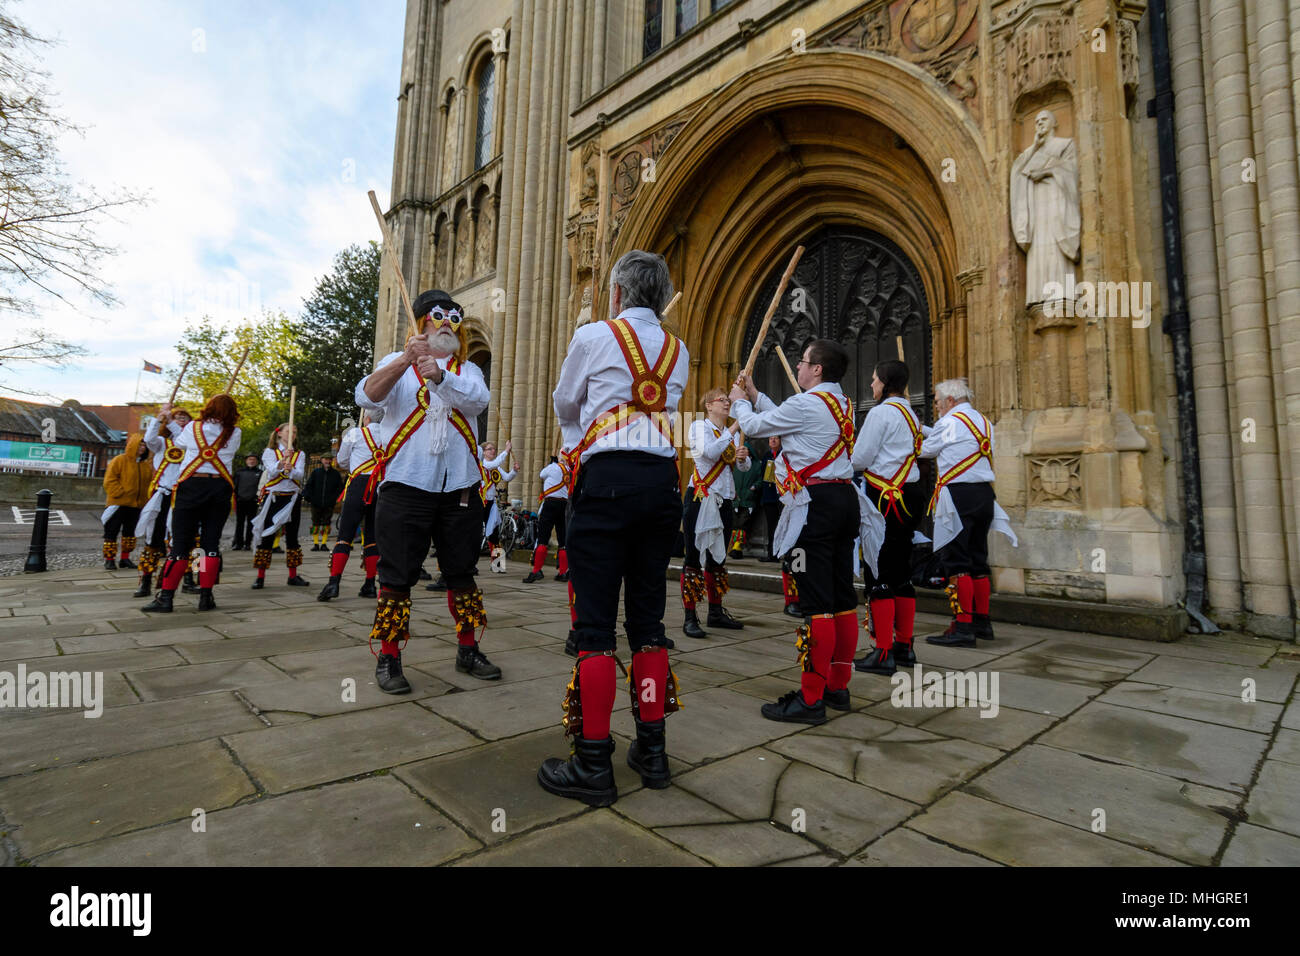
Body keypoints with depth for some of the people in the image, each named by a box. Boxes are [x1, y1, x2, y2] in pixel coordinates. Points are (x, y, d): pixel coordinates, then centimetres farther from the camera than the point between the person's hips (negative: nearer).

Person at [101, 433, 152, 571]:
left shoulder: (146, 465, 11)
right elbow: (109, 481, -8)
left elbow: (150, 482, 15)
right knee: (111, 532, -1)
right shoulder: (119, 460, -4)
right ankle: (109, 559, 7)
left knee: (130, 532, 12)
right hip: (118, 504, -5)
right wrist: (121, 494, -16)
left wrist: (145, 499, 4)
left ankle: (125, 558, 21)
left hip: (136, 506, 5)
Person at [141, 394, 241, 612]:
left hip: (192, 486, -1)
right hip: (221, 488, 1)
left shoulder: (193, 427, 2)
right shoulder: (235, 434, 2)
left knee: (180, 543, 2)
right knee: (211, 543, 4)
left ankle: (165, 596, 4)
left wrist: (169, 421, 32)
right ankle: (206, 597, 4)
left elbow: (180, 442, 20)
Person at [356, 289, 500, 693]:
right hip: (406, 484, -2)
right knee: (397, 573, 1)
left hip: (460, 487, 3)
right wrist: (406, 360, -26)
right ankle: (388, 658, 14)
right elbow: (367, 397, -11)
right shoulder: (397, 363, 10)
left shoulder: (467, 370, 14)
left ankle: (468, 650, 23)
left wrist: (440, 376, -28)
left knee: (462, 571, 10)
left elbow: (478, 400, -9)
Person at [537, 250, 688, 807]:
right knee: (648, 617, 11)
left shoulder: (593, 337, 4)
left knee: (595, 621, -2)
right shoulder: (678, 352, 17)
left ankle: (593, 765, 4)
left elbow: (564, 408, 16)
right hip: (662, 479, 5)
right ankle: (652, 751, 20)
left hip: (607, 476, -5)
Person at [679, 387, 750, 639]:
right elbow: (710, 452, -22)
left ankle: (716, 612, 22)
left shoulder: (732, 432, 16)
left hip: (723, 498, 7)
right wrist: (734, 427, -19)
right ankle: (689, 617, -3)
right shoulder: (699, 426, -2)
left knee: (718, 556, 12)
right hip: (699, 496, -7)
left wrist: (743, 457, -15)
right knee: (694, 555, -7)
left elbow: (744, 467, 7)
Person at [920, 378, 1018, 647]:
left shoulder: (949, 422, -5)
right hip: (984, 493, 8)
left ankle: (964, 627, -8)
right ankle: (982, 622, 21)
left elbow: (926, 451, 5)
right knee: (978, 560, 14)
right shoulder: (984, 422, 17)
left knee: (956, 561, -7)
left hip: (958, 494, -8)